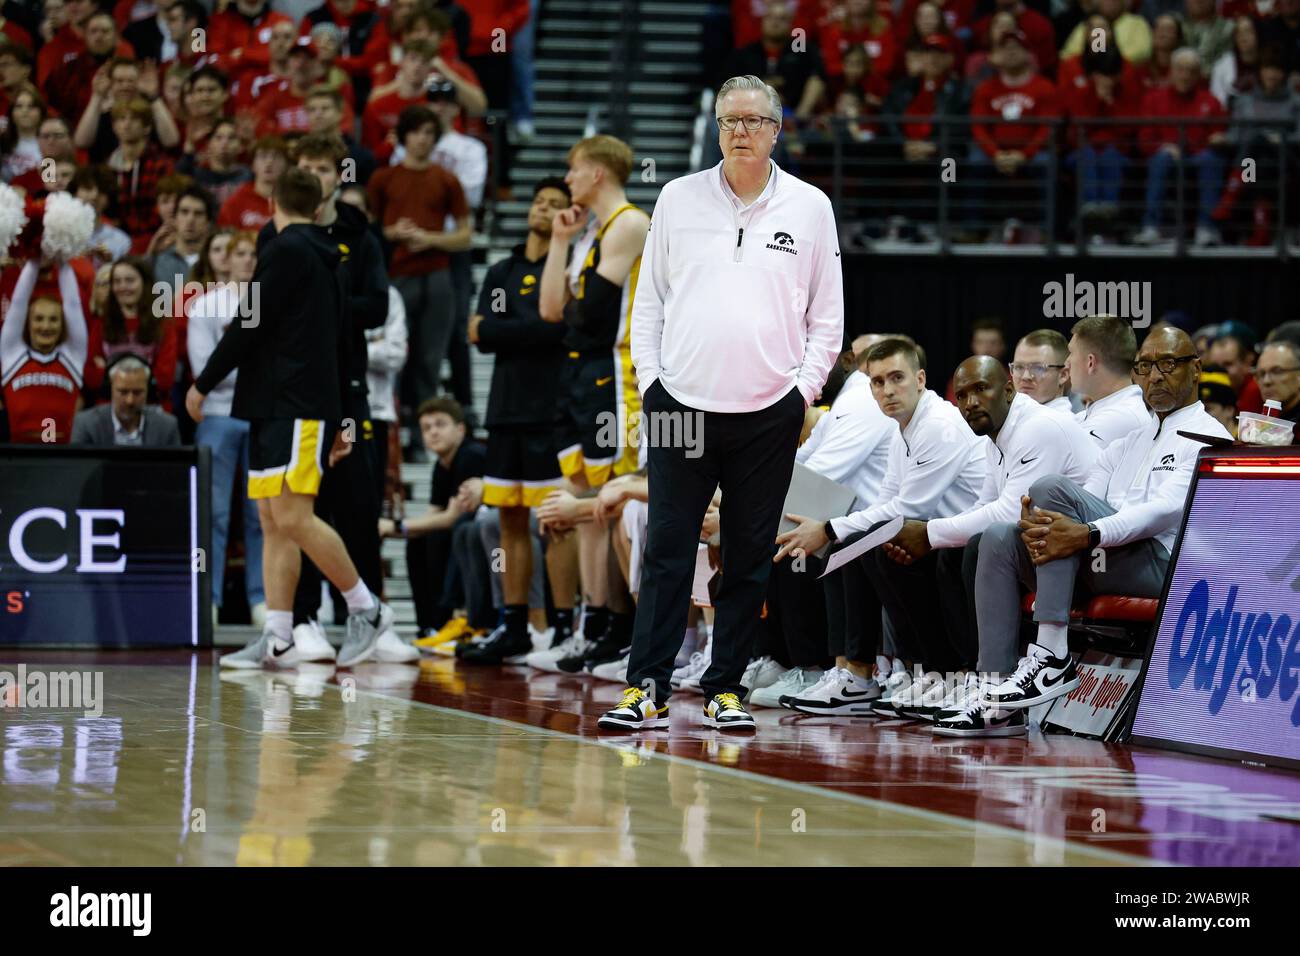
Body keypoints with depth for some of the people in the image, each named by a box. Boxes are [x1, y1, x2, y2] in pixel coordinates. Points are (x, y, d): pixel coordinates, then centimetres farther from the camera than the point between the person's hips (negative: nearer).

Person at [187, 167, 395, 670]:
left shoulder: (285, 251, -8)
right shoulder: (323, 256, 20)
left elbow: (249, 327, -12)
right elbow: (340, 341, 24)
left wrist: (203, 384, -4)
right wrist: (337, 421, 28)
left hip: (296, 408, -10)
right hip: (275, 407, 10)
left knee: (293, 516, -13)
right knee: (274, 523, 4)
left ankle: (366, 609, -5)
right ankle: (277, 640, 1)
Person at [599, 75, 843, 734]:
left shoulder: (810, 207, 5)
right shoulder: (679, 199, 7)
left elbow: (827, 314, 10)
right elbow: (649, 298, 12)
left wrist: (805, 387, 0)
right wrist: (648, 378, 3)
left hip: (769, 413, 0)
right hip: (681, 406, 0)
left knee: (749, 559, 4)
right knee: (668, 550, -4)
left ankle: (726, 689, 11)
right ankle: (646, 689, -3)